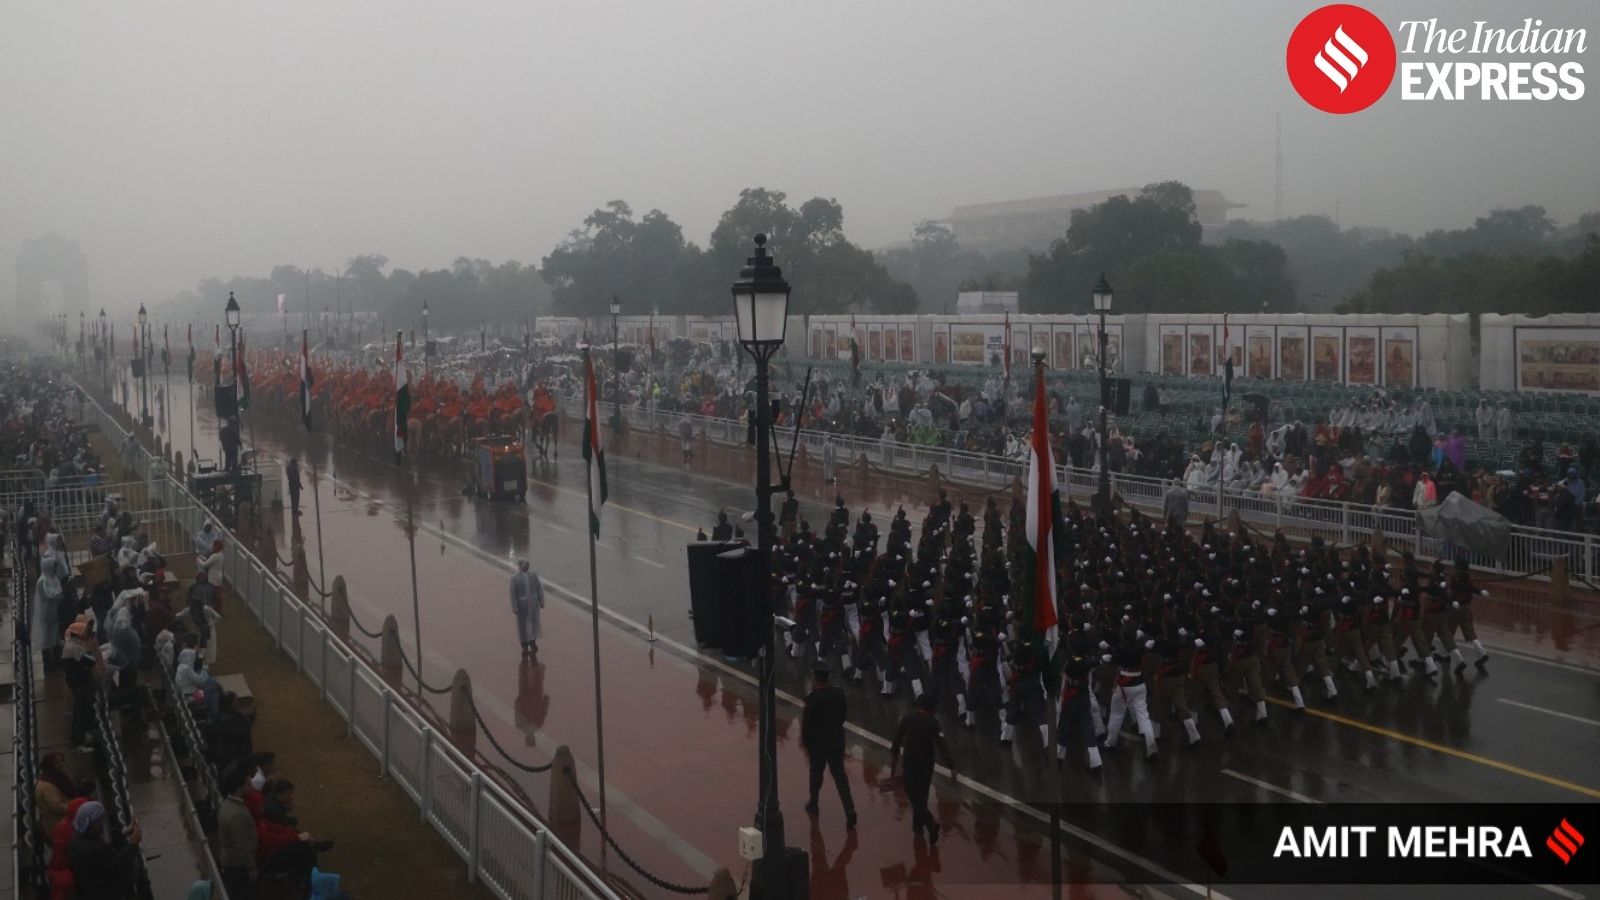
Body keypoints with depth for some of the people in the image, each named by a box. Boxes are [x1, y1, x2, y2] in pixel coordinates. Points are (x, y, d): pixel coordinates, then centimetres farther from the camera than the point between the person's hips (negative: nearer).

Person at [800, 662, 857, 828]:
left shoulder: (812, 698, -20)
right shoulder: (838, 692, -6)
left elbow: (806, 723, -14)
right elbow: (845, 713, 6)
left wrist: (805, 742, 0)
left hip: (818, 742, -3)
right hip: (837, 740, 3)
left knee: (816, 774, 17)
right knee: (839, 774, 7)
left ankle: (813, 804, 35)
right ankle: (850, 810, -3)